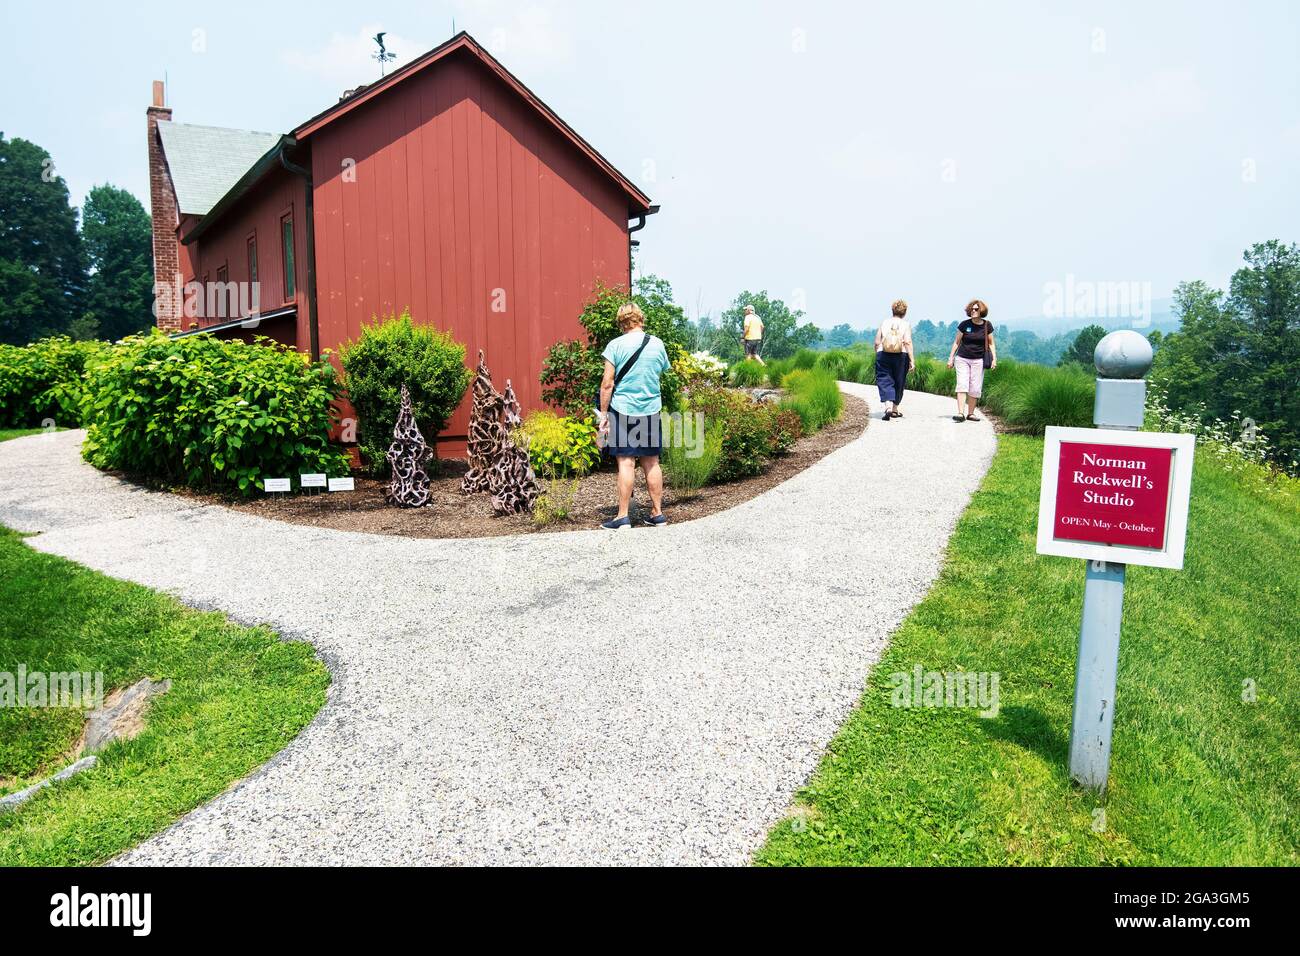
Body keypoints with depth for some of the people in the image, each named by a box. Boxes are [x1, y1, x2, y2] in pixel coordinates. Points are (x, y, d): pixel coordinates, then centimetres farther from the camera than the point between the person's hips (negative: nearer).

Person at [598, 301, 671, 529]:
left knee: (626, 463, -2)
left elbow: (607, 383, -10)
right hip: (651, 410, 4)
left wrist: (603, 413, -3)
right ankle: (657, 514, 16)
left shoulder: (616, 345, -7)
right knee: (651, 463, 10)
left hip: (623, 410, -3)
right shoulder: (657, 344, 4)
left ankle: (623, 517, 0)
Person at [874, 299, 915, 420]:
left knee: (885, 381, -1)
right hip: (901, 356, 0)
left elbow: (877, 343, 3)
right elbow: (907, 342, -11)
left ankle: (888, 406, -23)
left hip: (883, 355, 0)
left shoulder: (884, 323, 5)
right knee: (898, 382, 14)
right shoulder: (906, 324, -1)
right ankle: (895, 409, 24)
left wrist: (878, 356, 18)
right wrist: (912, 360, -10)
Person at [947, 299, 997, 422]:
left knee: (975, 388, 1)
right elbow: (956, 342, 6)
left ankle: (970, 413, 11)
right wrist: (951, 358, 4)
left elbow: (991, 343, 10)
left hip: (978, 360, 1)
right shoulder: (964, 325, -1)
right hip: (962, 359, -1)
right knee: (962, 385, -12)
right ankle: (960, 413, -17)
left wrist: (994, 359, 2)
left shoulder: (987, 325, 2)